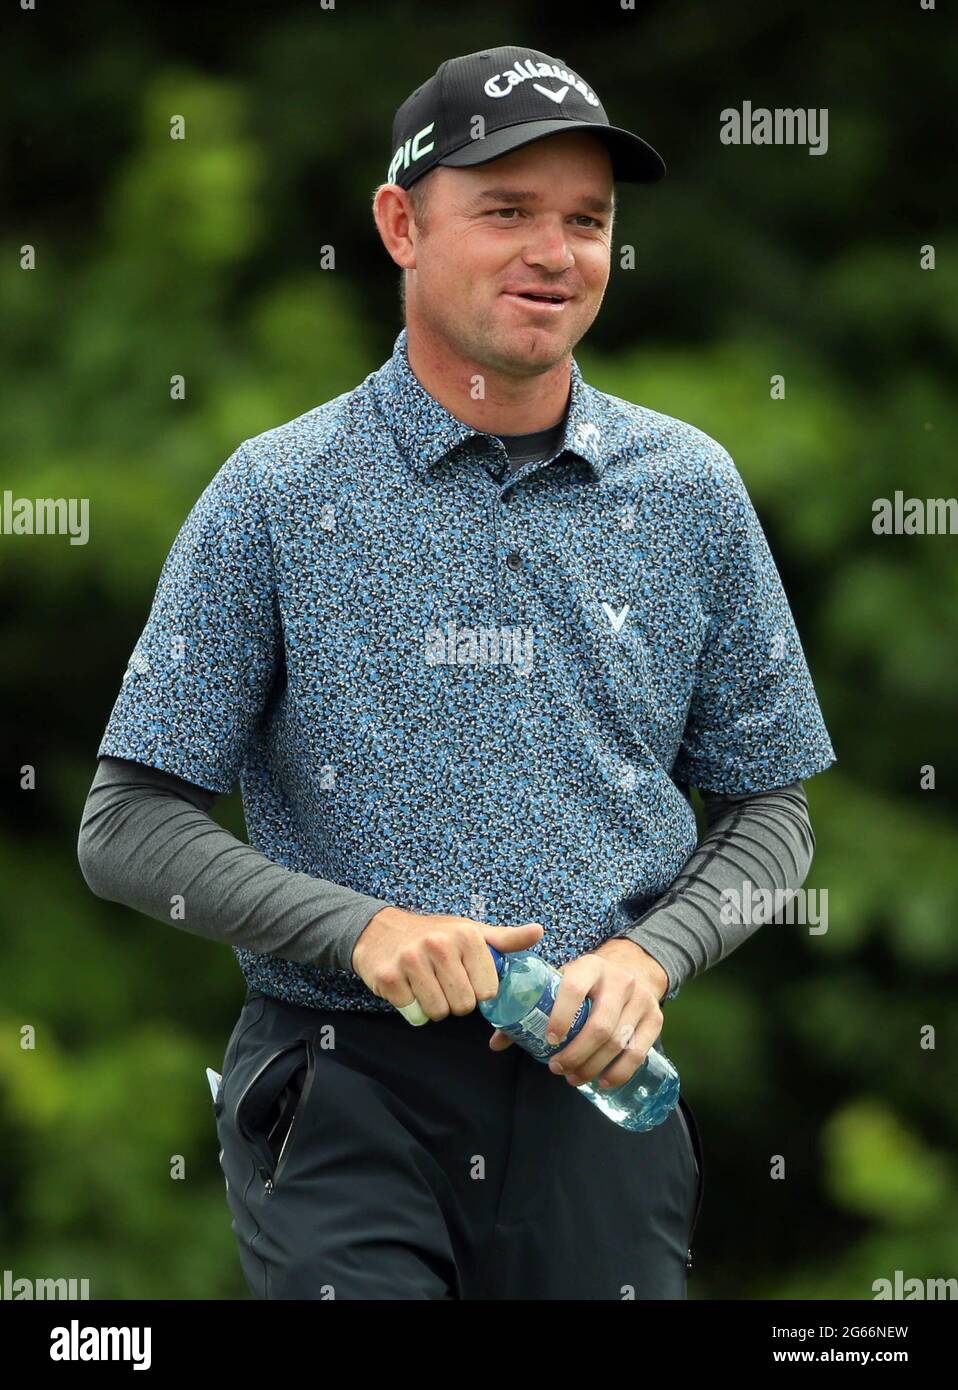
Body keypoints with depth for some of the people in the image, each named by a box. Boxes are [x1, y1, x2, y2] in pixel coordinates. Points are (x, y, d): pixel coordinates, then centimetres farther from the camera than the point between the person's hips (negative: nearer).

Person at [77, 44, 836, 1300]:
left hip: (595, 1089, 3)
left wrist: (651, 957, -9)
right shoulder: (277, 494, -1)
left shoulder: (689, 489, 7)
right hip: (347, 1088, -2)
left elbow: (769, 806, 12)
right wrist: (364, 929, -17)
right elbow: (128, 827, -2)